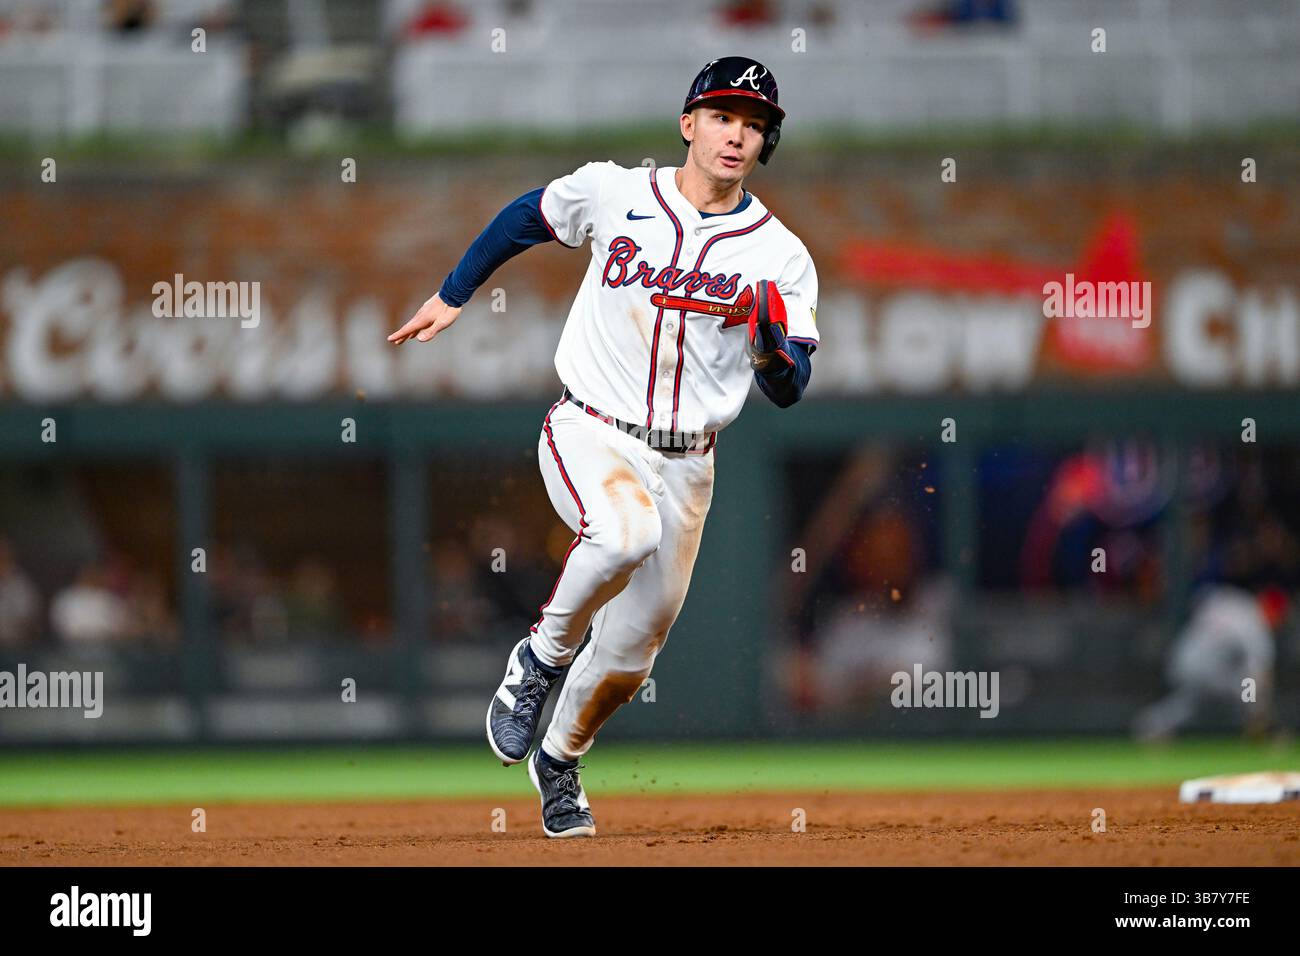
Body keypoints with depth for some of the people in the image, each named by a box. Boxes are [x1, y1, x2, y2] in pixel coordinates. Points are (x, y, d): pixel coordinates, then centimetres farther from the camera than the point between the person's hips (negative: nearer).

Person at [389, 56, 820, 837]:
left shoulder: (781, 256, -4)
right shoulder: (611, 194, -4)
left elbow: (789, 392, -8)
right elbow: (527, 218, 16)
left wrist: (773, 352, -29)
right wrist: (453, 295, 19)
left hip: (684, 466, 2)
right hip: (589, 435, -2)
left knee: (629, 659, 7)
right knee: (625, 533, -36)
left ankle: (559, 760, 37)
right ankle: (542, 658, -10)